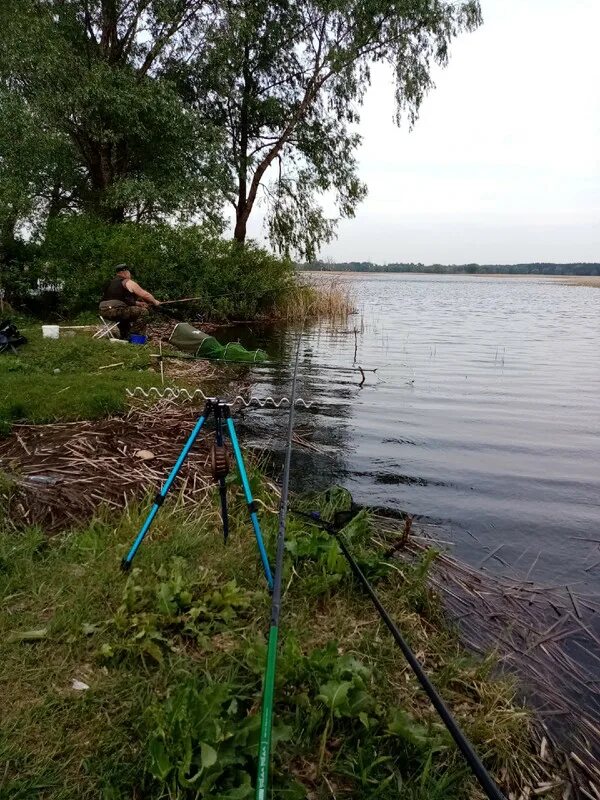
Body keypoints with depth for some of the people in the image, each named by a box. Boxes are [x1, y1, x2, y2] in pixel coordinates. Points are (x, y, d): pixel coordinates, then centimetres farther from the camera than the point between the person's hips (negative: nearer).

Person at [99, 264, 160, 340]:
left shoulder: (111, 283, 25)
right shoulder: (128, 282, 0)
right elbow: (145, 295, 3)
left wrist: (138, 303, 24)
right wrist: (155, 302, 19)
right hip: (115, 310, -9)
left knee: (126, 311, 37)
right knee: (143, 312, -2)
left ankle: (124, 335, 33)